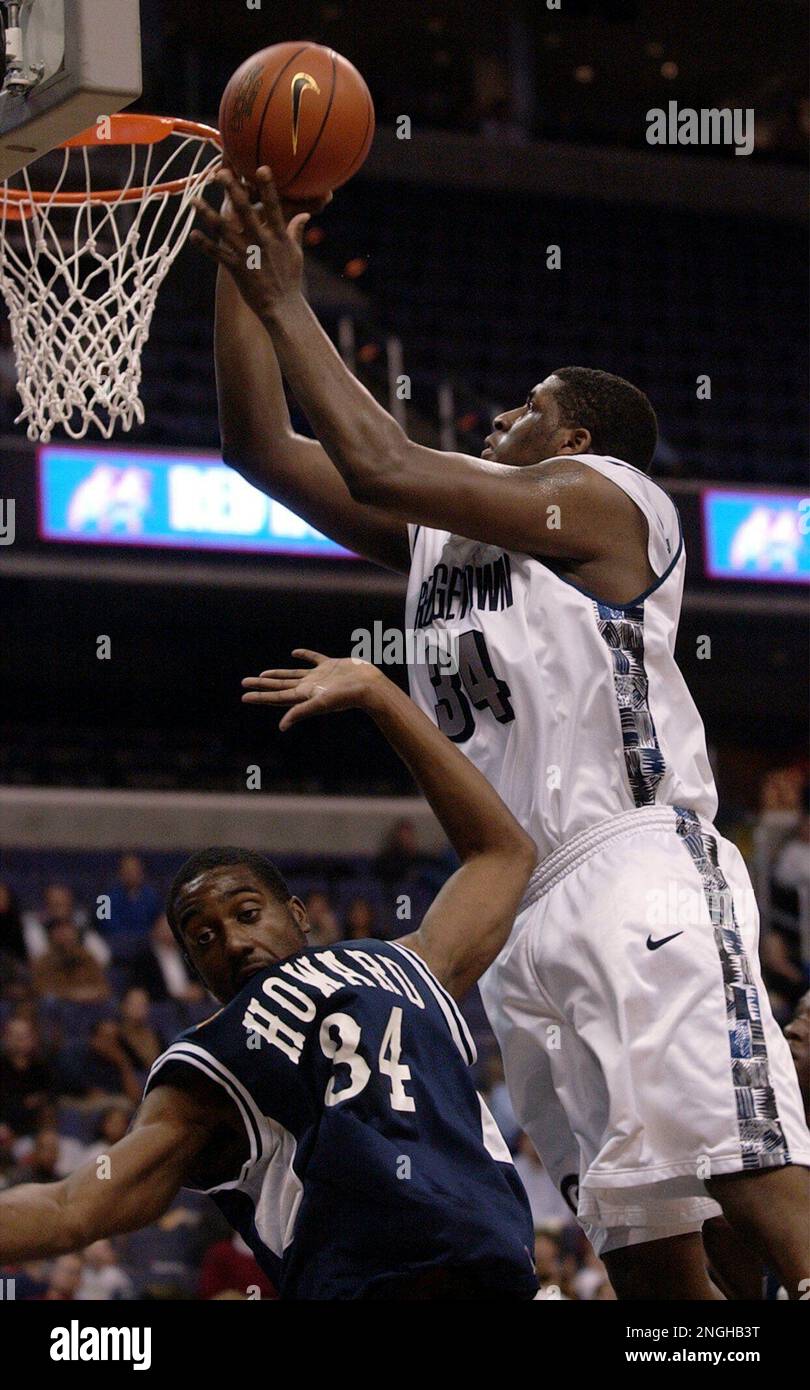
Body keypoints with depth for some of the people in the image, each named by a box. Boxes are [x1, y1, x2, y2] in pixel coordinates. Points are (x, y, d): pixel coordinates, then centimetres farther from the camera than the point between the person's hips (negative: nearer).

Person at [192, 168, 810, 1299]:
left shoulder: (600, 494, 1)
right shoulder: (436, 528, 23)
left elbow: (381, 466, -11)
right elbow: (262, 448, 21)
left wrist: (287, 304, -3)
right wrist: (236, 267, 13)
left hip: (637, 875, -8)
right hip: (526, 912, 8)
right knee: (641, 1245, 3)